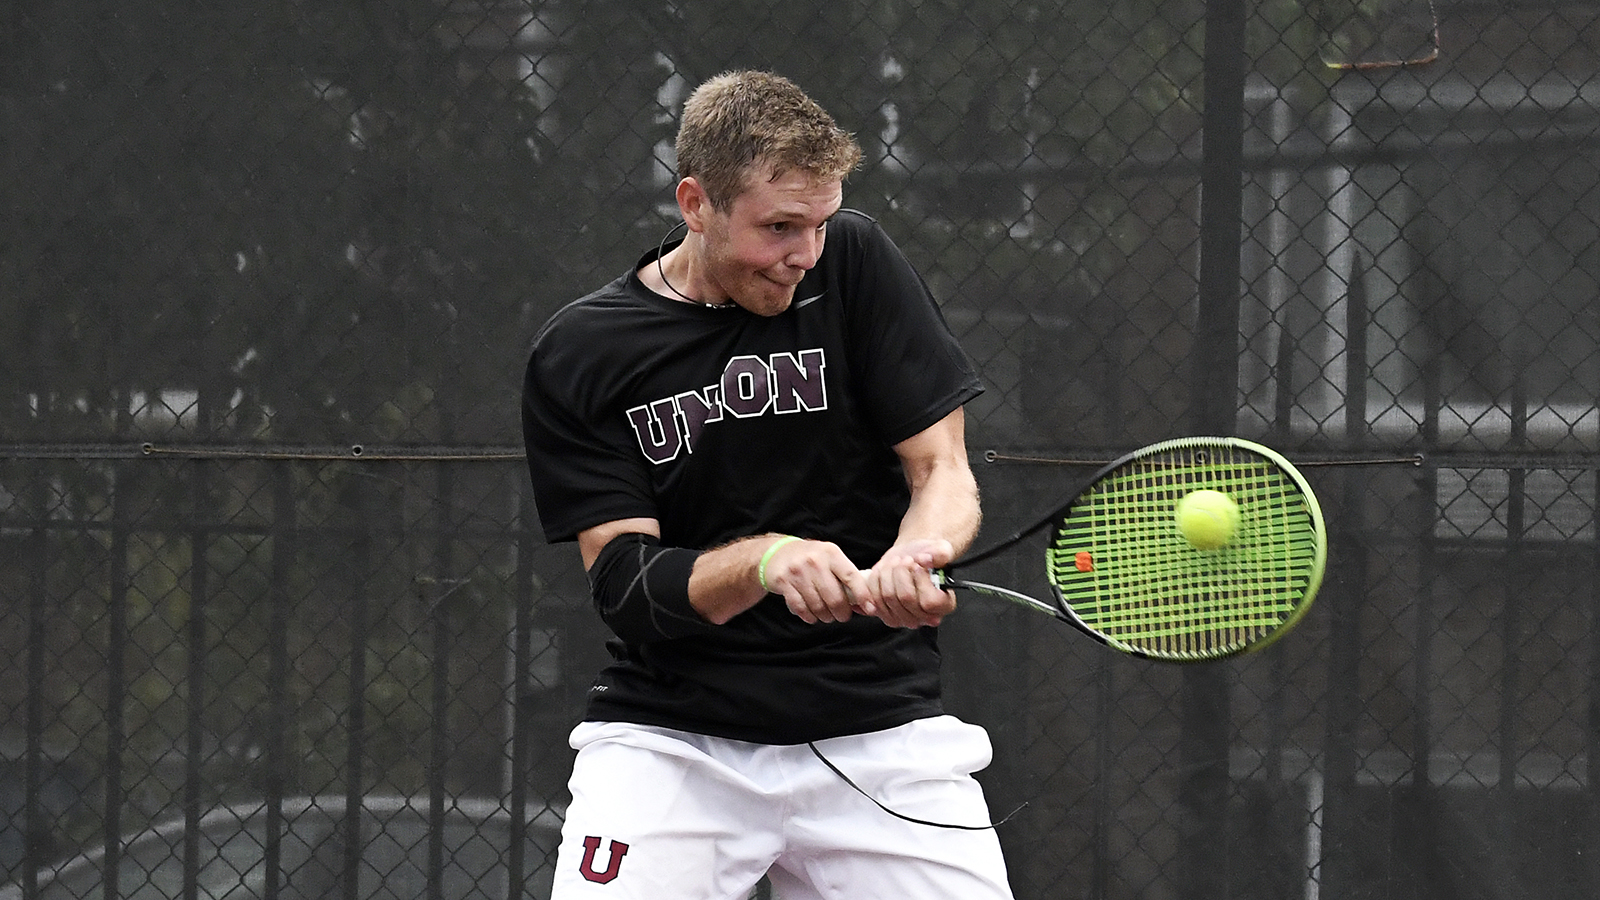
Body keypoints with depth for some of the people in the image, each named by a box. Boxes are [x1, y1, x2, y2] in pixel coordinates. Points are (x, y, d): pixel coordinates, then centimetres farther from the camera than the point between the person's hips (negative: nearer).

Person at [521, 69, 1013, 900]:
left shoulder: (855, 264, -1)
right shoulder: (578, 356, -3)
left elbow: (942, 469, -1)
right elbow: (622, 583, -9)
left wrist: (911, 559, -24)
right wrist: (764, 561, -28)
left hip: (878, 730, 1)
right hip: (673, 732, -1)